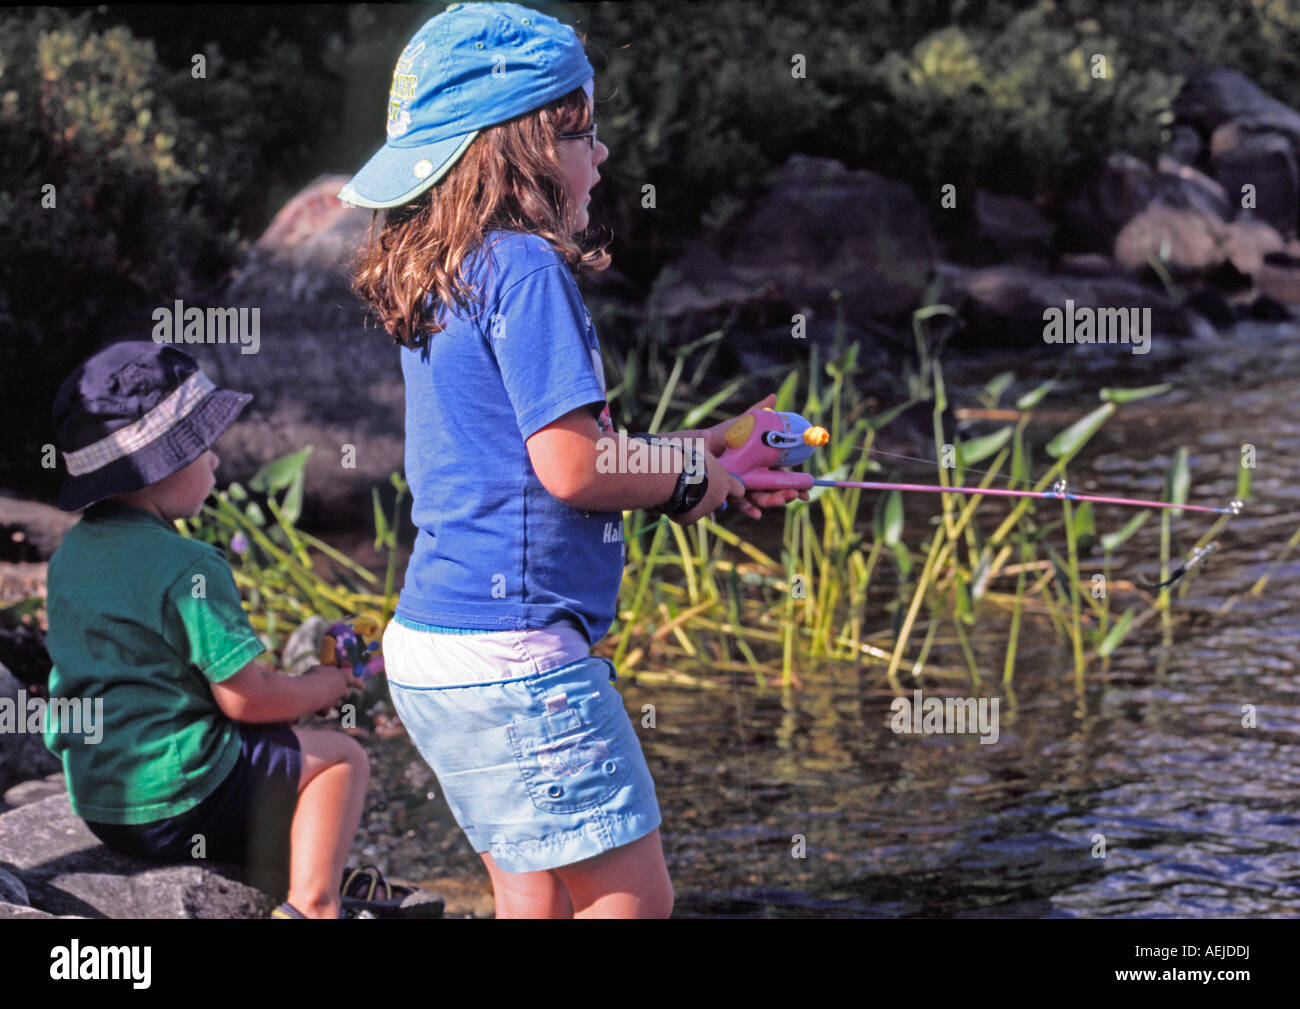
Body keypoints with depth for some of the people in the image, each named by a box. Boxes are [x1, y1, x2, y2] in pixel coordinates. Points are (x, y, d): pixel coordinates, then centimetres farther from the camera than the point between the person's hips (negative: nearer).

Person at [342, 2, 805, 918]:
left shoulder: (439, 277, 14)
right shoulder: (525, 267, -14)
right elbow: (572, 467, -19)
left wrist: (675, 453, 18)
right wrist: (688, 477, -1)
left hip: (430, 645, 10)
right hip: (511, 653, -10)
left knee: (538, 896, 14)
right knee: (632, 898, -4)